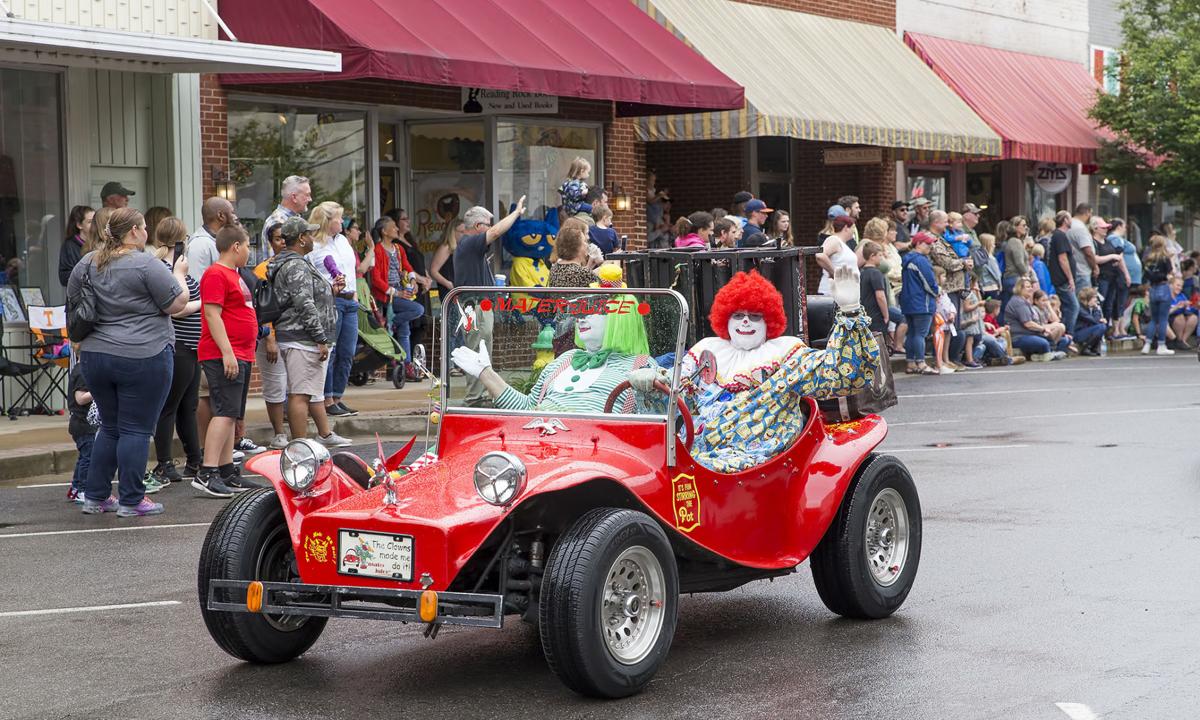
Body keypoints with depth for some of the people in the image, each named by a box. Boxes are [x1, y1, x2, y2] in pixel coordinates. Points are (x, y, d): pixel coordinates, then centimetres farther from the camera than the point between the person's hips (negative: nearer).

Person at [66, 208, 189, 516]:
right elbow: (177, 304, -9)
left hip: (95, 357, 6)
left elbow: (73, 305, 16)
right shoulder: (146, 265, -12)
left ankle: (95, 497, 18)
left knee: (110, 428, 17)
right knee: (136, 430, 1)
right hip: (141, 358, -6)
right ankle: (131, 500, 3)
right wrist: (179, 273, 6)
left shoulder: (86, 264, 7)